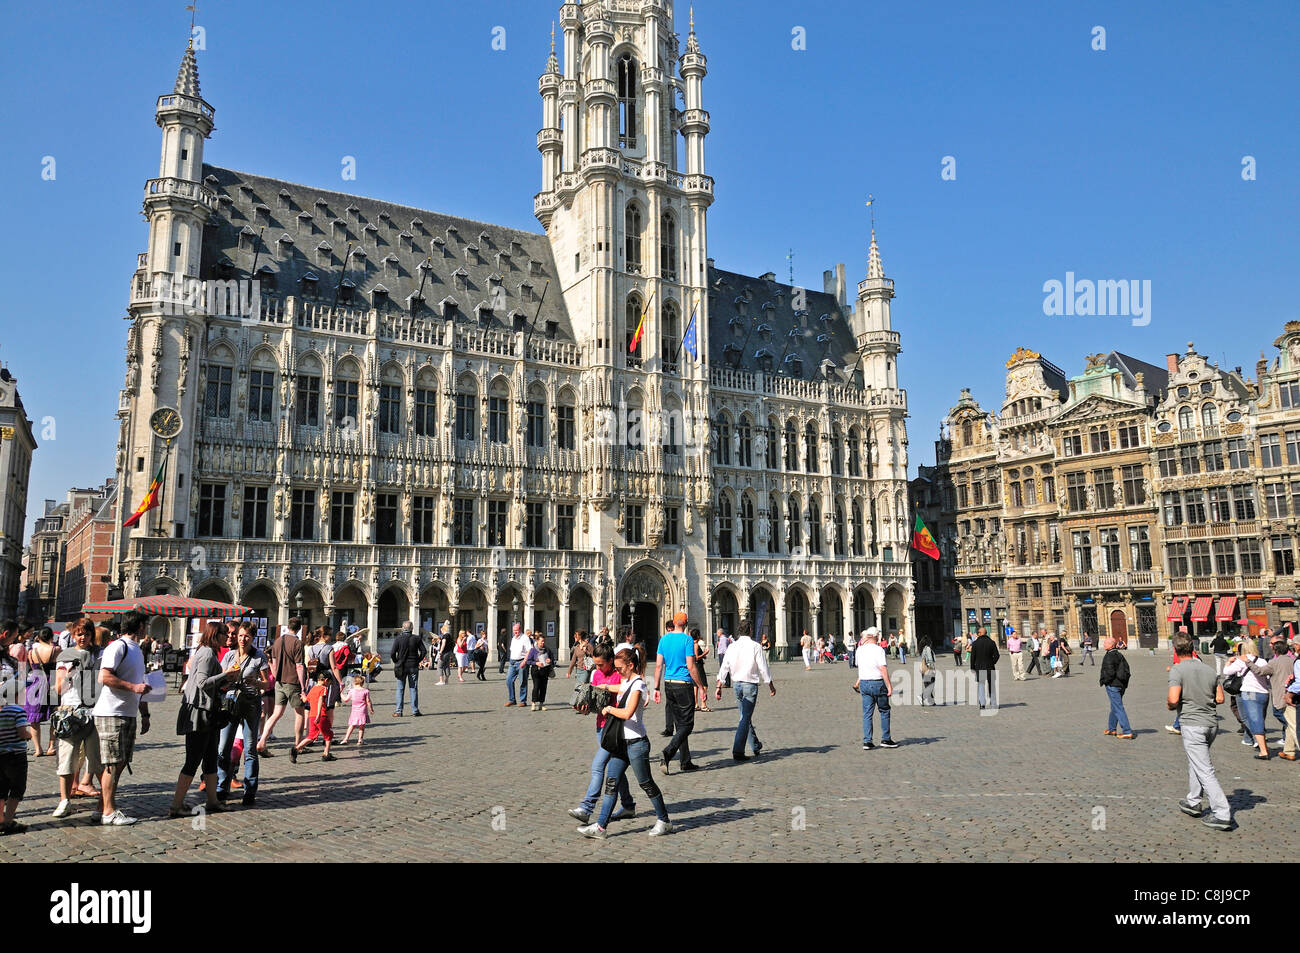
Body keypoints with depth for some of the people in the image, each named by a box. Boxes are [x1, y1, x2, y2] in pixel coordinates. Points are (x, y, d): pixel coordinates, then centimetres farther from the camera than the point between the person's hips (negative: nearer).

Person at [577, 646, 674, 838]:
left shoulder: (637, 684, -16)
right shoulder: (626, 682, 12)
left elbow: (627, 713, -28)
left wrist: (609, 709, -13)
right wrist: (611, 710, 9)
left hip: (636, 743, -9)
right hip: (622, 741, 9)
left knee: (646, 783, 4)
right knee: (611, 782, 4)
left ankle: (664, 821, 21)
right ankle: (600, 826, 6)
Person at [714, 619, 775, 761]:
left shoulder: (732, 647, 3)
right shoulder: (755, 646, -10)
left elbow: (724, 667, 0)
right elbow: (763, 668, -7)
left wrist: (719, 686, 3)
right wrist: (771, 686, 3)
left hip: (737, 684, 5)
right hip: (750, 684, -5)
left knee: (745, 716, 18)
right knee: (745, 718, -3)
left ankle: (756, 746, 33)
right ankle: (738, 751, -8)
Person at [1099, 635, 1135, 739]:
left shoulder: (1108, 657, -17)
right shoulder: (1120, 655, 9)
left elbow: (1110, 673, -22)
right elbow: (1127, 669, 12)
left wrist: (1103, 681, -8)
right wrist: (1125, 683, 18)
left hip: (1112, 685, -9)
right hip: (1122, 685, 9)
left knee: (1118, 708, -6)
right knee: (1115, 707, 19)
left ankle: (1127, 732, -7)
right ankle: (1112, 728, 31)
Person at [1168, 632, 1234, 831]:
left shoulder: (1178, 670, -12)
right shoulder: (1209, 669, 7)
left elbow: (1173, 700, -20)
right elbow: (1220, 699, 9)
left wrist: (1169, 705, 1)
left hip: (1192, 725, -7)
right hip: (1211, 723, 7)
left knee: (1205, 771, -4)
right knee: (1194, 762, 23)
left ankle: (1222, 814, -7)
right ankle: (1192, 802, 33)